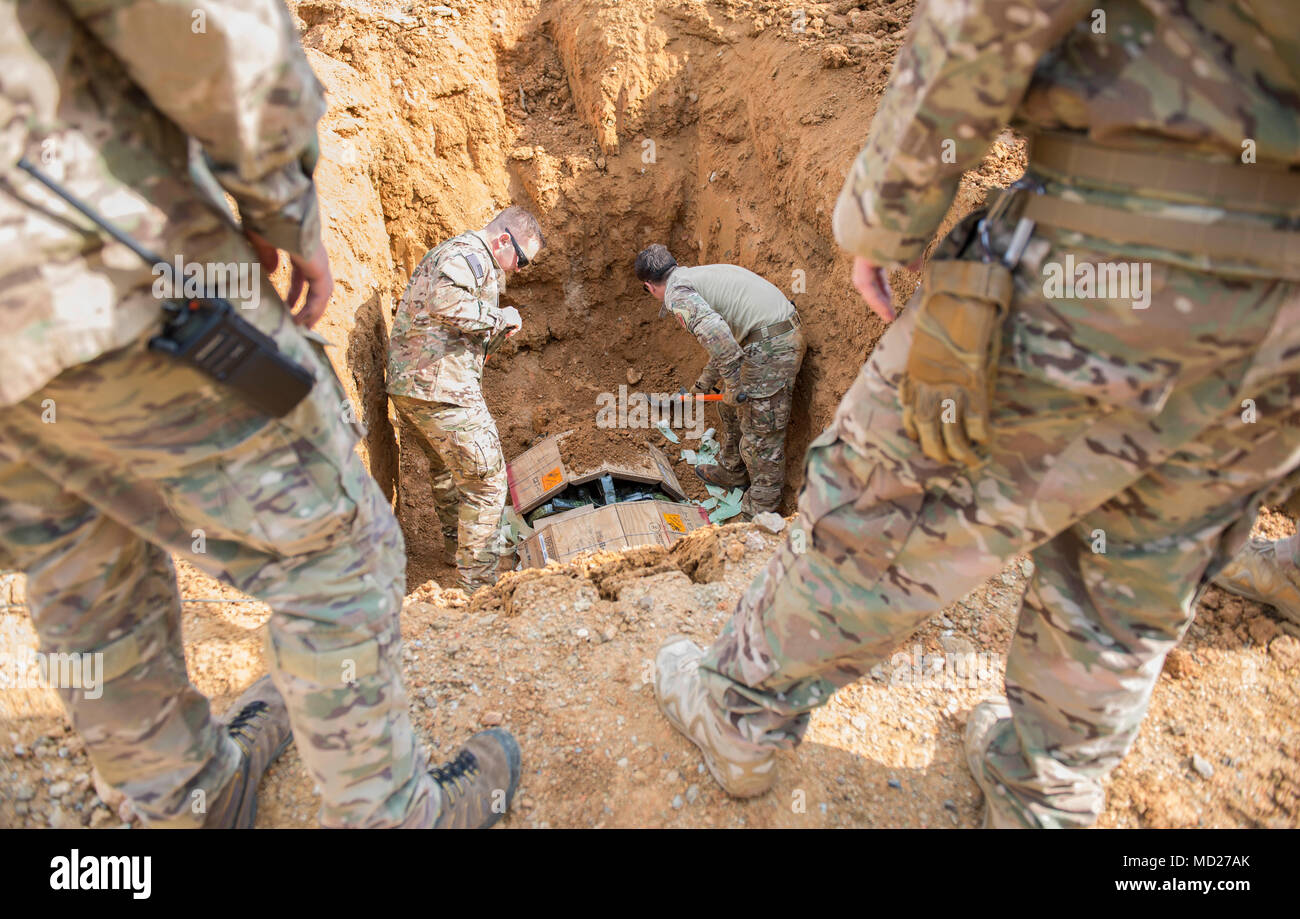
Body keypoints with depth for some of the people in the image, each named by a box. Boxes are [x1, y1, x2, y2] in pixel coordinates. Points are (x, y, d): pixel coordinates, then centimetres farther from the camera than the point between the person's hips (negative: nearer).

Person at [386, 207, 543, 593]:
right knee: (485, 478, -4)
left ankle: (459, 544, 48)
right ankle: (479, 584, 2)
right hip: (440, 387, -11)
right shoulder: (468, 254, -10)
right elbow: (447, 303, -29)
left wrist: (496, 333, 11)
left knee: (447, 469, 27)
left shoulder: (450, 254, 24)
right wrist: (498, 317, -16)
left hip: (410, 384, 11)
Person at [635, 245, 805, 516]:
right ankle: (732, 472, 44)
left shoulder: (677, 292, -9)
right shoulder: (698, 276, 22)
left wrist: (734, 382, -21)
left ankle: (760, 512, 17)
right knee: (731, 407, 25)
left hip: (771, 346, -10)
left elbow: (714, 331, -30)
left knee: (761, 432, 2)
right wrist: (709, 377, 45)